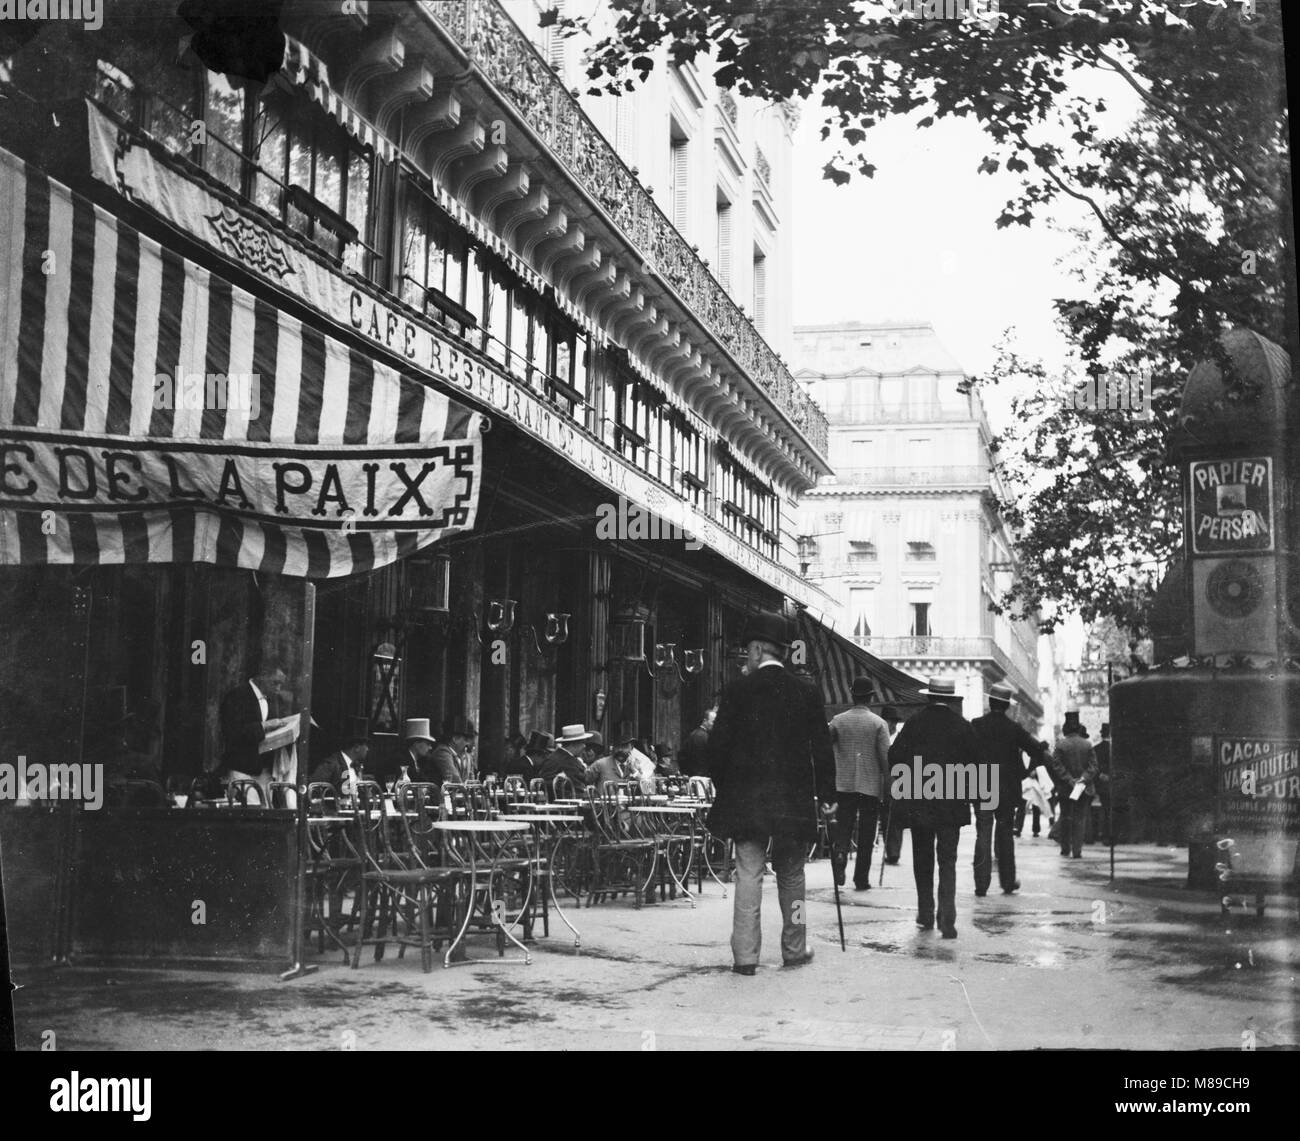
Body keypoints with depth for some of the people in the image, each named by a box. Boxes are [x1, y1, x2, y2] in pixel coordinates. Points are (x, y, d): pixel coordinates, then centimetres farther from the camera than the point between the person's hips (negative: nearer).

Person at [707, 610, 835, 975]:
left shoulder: (738, 690, -4)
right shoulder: (807, 693, 1)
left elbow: (717, 745, -3)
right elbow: (821, 749, 3)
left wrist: (723, 788, 10)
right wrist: (826, 796, 10)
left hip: (745, 797, -1)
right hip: (794, 800, 2)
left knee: (748, 875, 1)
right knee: (792, 875, 14)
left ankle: (745, 956, -1)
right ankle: (794, 949, 20)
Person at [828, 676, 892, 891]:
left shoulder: (838, 721, 1)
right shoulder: (879, 723, -4)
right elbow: (885, 758, -7)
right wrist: (888, 788, -1)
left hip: (844, 785, 1)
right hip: (871, 785, -1)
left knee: (843, 827, 8)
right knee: (866, 835, 7)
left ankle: (839, 854, -21)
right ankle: (861, 879, 9)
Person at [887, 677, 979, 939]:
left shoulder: (914, 722, -4)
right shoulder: (963, 726, -4)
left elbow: (895, 756, -5)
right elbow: (974, 763, -1)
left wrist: (903, 785, 9)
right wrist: (968, 795, 12)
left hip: (918, 802, 0)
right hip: (952, 803, 0)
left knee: (922, 859, 14)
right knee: (947, 861, 4)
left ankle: (925, 915, 18)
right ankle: (947, 920, -6)